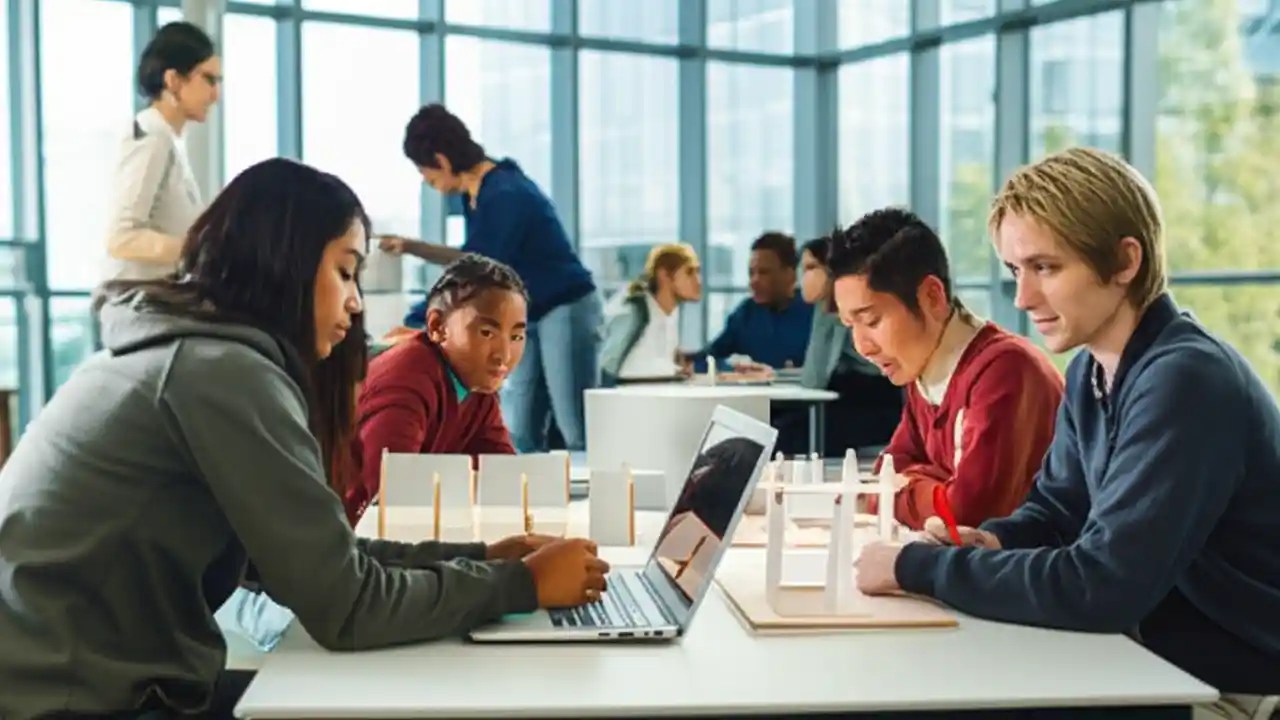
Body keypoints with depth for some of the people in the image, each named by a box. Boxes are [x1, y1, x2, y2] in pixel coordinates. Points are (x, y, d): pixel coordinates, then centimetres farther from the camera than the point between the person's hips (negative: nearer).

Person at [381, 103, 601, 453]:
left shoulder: (504, 196, -23)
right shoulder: (476, 196, 5)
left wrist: (413, 323, -17)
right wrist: (411, 246, 15)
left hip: (566, 311, -9)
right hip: (528, 317, 9)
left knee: (577, 434, -6)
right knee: (518, 435, 5)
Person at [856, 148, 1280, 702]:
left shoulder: (1185, 381, -24)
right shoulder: (1090, 370, 2)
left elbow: (1101, 587, -28)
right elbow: (1057, 508, 13)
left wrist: (915, 567, -21)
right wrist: (992, 542, -9)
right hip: (1168, 660, 6)